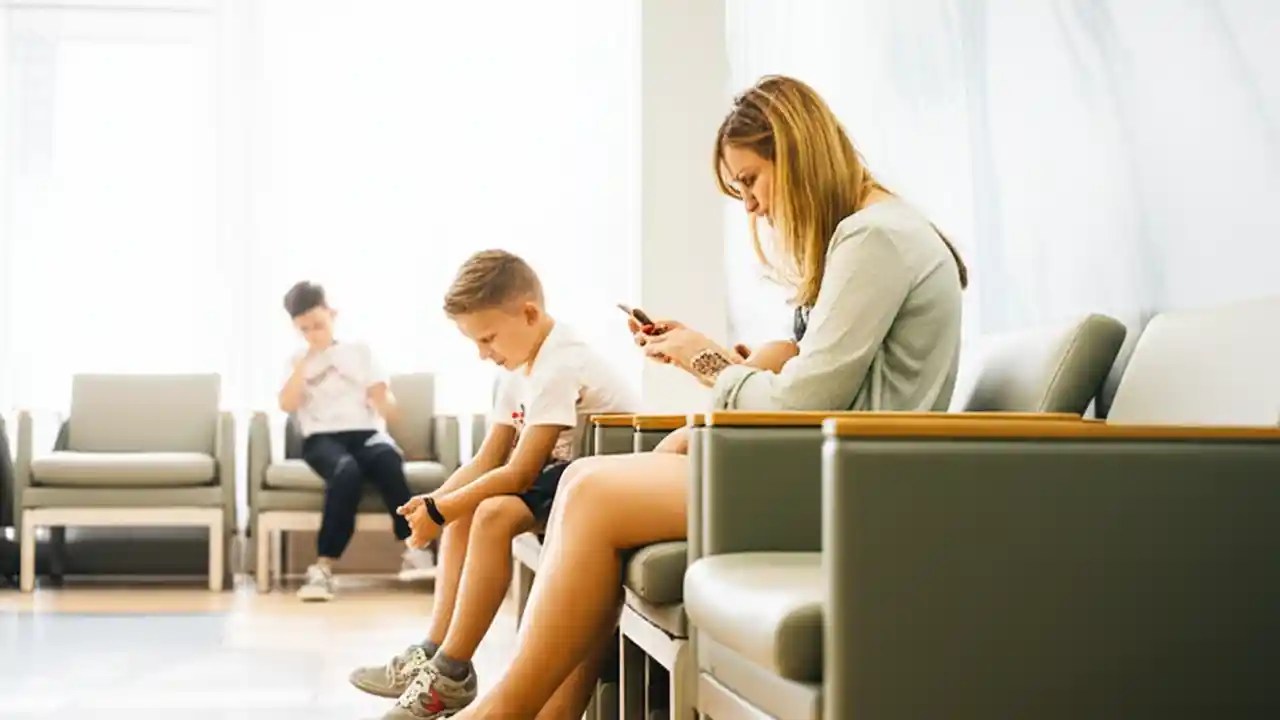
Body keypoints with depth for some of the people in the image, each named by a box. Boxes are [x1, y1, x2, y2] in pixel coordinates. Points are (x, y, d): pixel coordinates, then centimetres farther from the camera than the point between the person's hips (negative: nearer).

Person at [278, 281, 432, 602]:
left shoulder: (359, 350, 19)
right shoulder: (297, 361, 19)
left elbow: (383, 400, 12)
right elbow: (287, 405, 1)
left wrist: (387, 404, -11)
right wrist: (306, 361, 1)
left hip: (365, 432, 1)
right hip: (322, 438, -1)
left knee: (386, 459, -37)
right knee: (346, 470, -38)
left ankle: (415, 548, -34)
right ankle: (324, 566, -42)